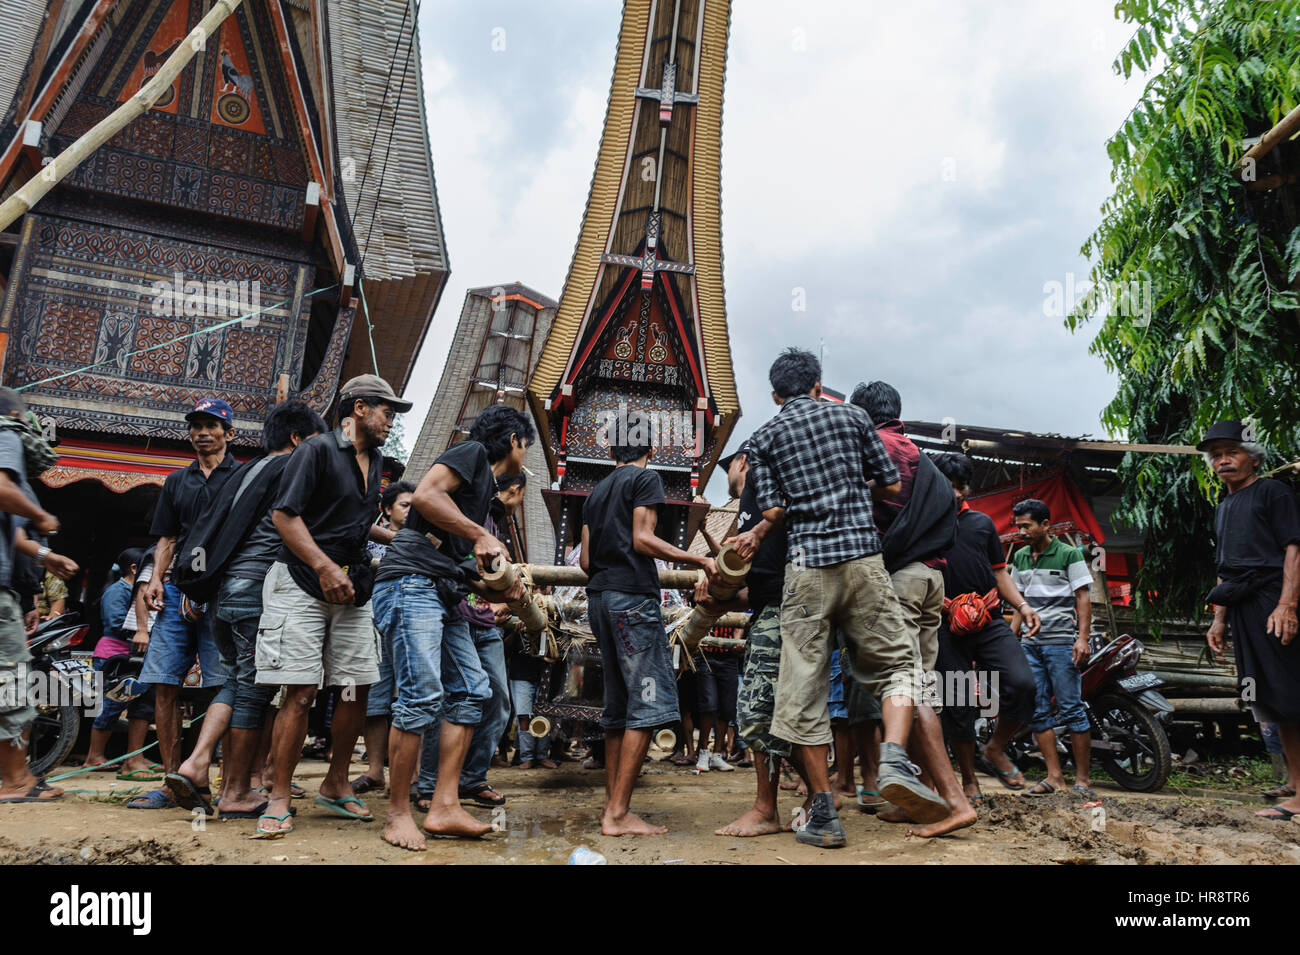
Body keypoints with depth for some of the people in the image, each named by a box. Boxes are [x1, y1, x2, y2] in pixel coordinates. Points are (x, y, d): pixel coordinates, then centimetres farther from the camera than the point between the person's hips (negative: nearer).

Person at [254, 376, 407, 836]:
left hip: (352, 587, 7)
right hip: (302, 584, -7)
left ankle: (336, 785, 23)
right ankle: (279, 798, 3)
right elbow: (284, 514, -13)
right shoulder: (318, 449, -7)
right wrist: (324, 567, -20)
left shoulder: (374, 461, 17)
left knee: (356, 688, 7)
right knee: (300, 692, -8)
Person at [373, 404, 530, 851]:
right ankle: (398, 814, -1)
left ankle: (443, 809, 6)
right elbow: (424, 496, -18)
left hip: (445, 595, 10)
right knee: (423, 693, -13)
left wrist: (501, 591, 11)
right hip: (413, 580, -10)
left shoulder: (484, 486, 26)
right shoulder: (471, 452, 0)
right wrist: (481, 535, -13)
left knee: (472, 689, 4)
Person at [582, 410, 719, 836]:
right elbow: (642, 538, -12)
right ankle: (618, 813, -12)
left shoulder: (596, 491, 21)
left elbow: (585, 559, 17)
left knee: (619, 705, 11)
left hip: (598, 597, 8)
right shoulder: (645, 479, 0)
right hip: (633, 595, -8)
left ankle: (612, 805, 12)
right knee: (649, 703, -9)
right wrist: (698, 560, -11)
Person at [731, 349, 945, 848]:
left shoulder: (765, 437, 9)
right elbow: (891, 486, 12)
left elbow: (773, 511, -1)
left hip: (807, 564, 0)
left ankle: (824, 814, 7)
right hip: (863, 558, 1)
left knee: (803, 688, 4)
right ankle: (895, 760, -12)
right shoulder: (852, 415, 12)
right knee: (896, 663, 13)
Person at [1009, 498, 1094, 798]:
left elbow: (1082, 598, -4)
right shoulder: (1020, 557, 15)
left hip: (1061, 642, -6)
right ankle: (1054, 776, 7)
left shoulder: (1069, 554, -2)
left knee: (1071, 709, -5)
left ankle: (1083, 777, 4)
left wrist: (1083, 638, -13)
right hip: (1030, 643, 6)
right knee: (1036, 711, 3)